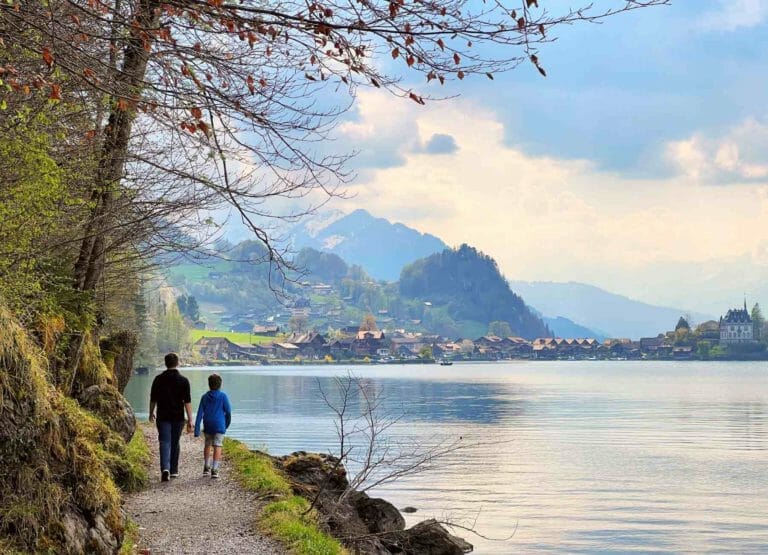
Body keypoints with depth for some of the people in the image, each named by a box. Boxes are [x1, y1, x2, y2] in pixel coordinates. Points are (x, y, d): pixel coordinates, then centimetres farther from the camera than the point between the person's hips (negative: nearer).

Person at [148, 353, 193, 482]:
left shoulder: (158, 379, -3)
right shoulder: (183, 381, -6)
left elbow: (153, 399, 4)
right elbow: (187, 402, -9)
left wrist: (151, 413, 20)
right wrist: (190, 420, -7)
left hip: (163, 417, 0)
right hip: (178, 417, 0)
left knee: (165, 443, -4)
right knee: (175, 443, 15)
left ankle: (165, 468, -24)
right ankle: (174, 470, 23)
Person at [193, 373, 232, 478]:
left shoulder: (204, 397, 3)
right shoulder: (223, 396, -4)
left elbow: (199, 413, 0)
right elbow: (228, 411, -1)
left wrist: (197, 430, 0)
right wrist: (227, 424, 16)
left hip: (207, 426, 3)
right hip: (219, 425, -3)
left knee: (208, 445, 20)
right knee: (217, 446, -3)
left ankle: (206, 467, 25)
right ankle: (215, 469, -11)